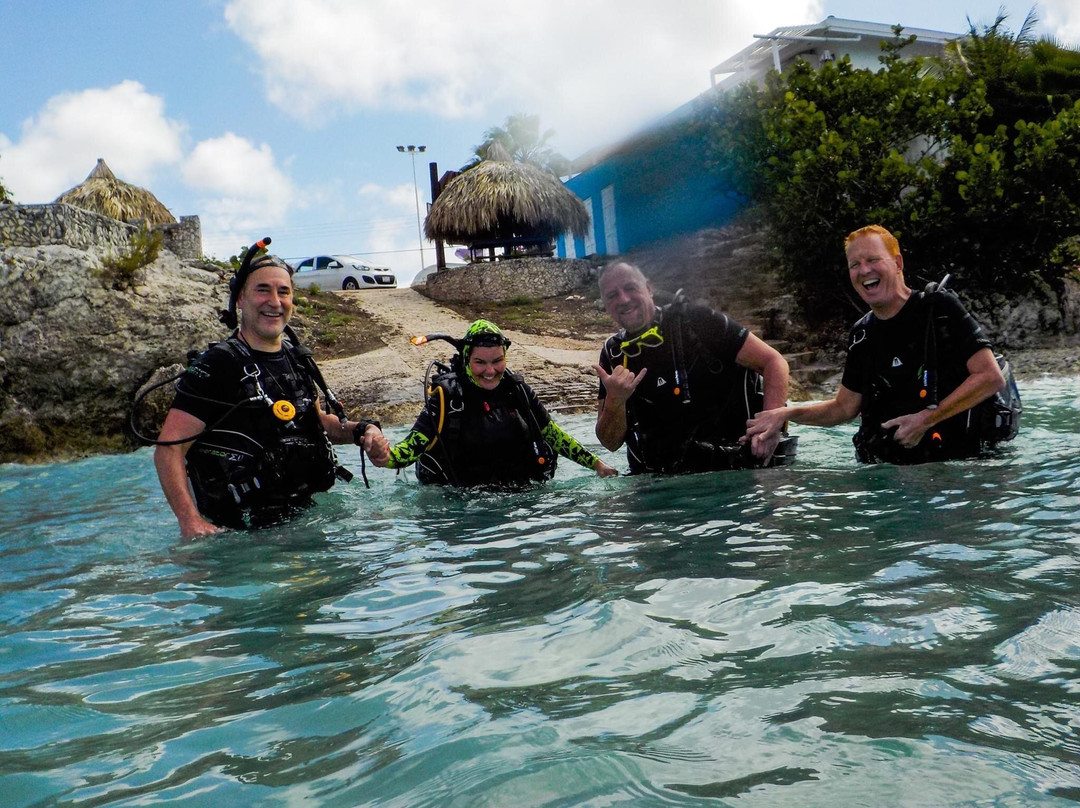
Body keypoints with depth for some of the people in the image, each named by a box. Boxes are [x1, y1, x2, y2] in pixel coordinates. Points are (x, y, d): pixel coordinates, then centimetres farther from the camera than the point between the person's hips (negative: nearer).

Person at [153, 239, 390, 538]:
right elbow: (168, 448, -15)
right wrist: (190, 521, -26)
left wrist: (361, 430, 6)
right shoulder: (216, 367, -11)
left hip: (305, 518, 6)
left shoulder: (297, 359, 11)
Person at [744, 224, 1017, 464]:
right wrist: (786, 413, 0)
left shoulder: (938, 307, -4)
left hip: (956, 457, -5)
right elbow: (844, 408, 15)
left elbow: (992, 378, -8)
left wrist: (927, 418, -14)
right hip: (886, 466, 5)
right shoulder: (863, 334, 11)